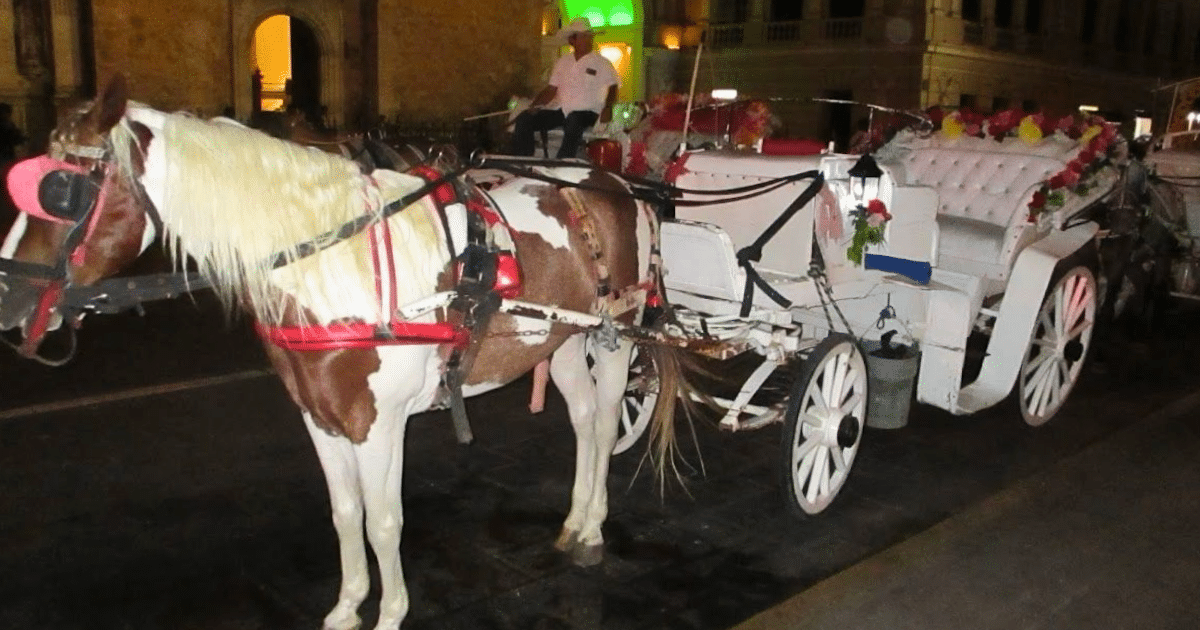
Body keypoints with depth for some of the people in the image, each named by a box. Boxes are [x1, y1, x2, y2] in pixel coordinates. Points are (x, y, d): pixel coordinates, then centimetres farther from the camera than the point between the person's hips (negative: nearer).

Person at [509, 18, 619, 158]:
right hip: (562, 111, 5)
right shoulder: (563, 61, 19)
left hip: (587, 113, -5)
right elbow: (551, 89, 19)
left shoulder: (601, 63, 7)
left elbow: (613, 86, 1)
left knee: (573, 122, -42)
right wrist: (535, 104, 1)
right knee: (524, 119, -12)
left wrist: (607, 108, -19)